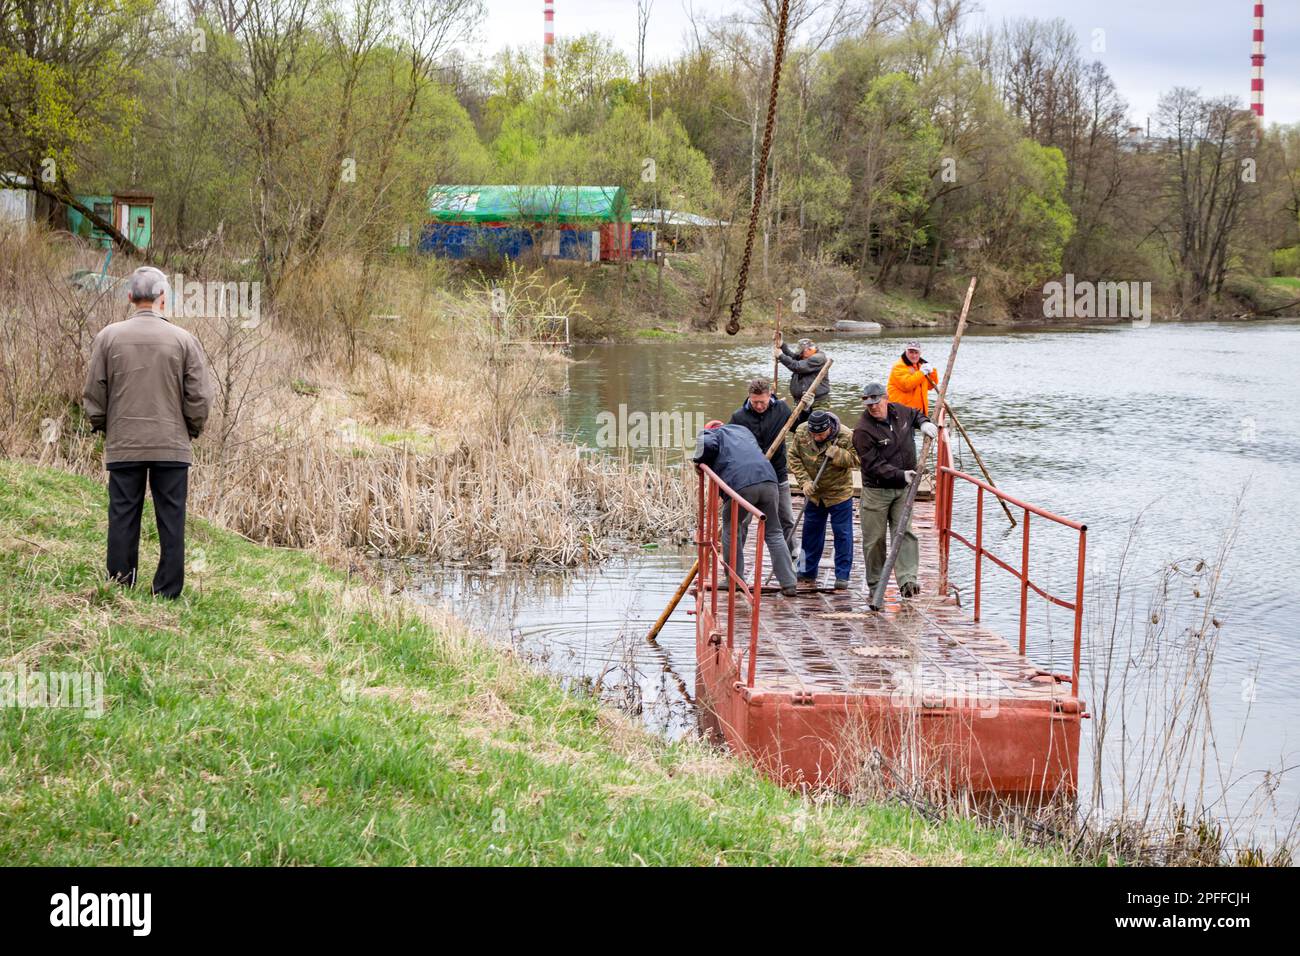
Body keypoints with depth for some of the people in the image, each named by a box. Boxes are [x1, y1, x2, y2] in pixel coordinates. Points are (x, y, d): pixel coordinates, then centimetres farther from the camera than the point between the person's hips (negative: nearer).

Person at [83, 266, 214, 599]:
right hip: (172, 446, -1)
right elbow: (200, 397, -1)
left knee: (123, 518, 6)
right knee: (171, 520, 4)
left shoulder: (108, 337, 1)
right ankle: (168, 593, 5)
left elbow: (93, 394, 3)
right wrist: (191, 431, 15)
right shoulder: (184, 340, -2)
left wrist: (103, 428, 18)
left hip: (122, 446, 1)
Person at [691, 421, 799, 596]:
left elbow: (708, 445, -4)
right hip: (768, 478, 5)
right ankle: (788, 584, 8)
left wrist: (699, 460, 15)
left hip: (741, 484, -4)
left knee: (731, 529, 18)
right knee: (774, 533, 12)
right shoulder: (742, 429, 37)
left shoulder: (709, 433, 18)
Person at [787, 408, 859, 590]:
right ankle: (807, 573, 25)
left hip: (839, 493, -3)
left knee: (842, 534, -1)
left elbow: (856, 459, -15)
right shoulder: (801, 432, -14)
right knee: (811, 532, 13)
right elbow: (794, 458, -6)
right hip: (813, 493, 4)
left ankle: (842, 575, 8)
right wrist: (804, 481, -17)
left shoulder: (845, 436, -23)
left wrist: (836, 454, -32)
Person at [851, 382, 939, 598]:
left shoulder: (899, 411, 1)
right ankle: (875, 586, 15)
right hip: (876, 490, -4)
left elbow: (915, 414, 26)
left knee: (904, 533, -6)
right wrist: (901, 475, -29)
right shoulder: (862, 430, -18)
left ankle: (907, 580, -11)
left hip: (903, 489, 4)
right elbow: (873, 465, -21)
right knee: (875, 539, 3)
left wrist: (924, 423, 3)